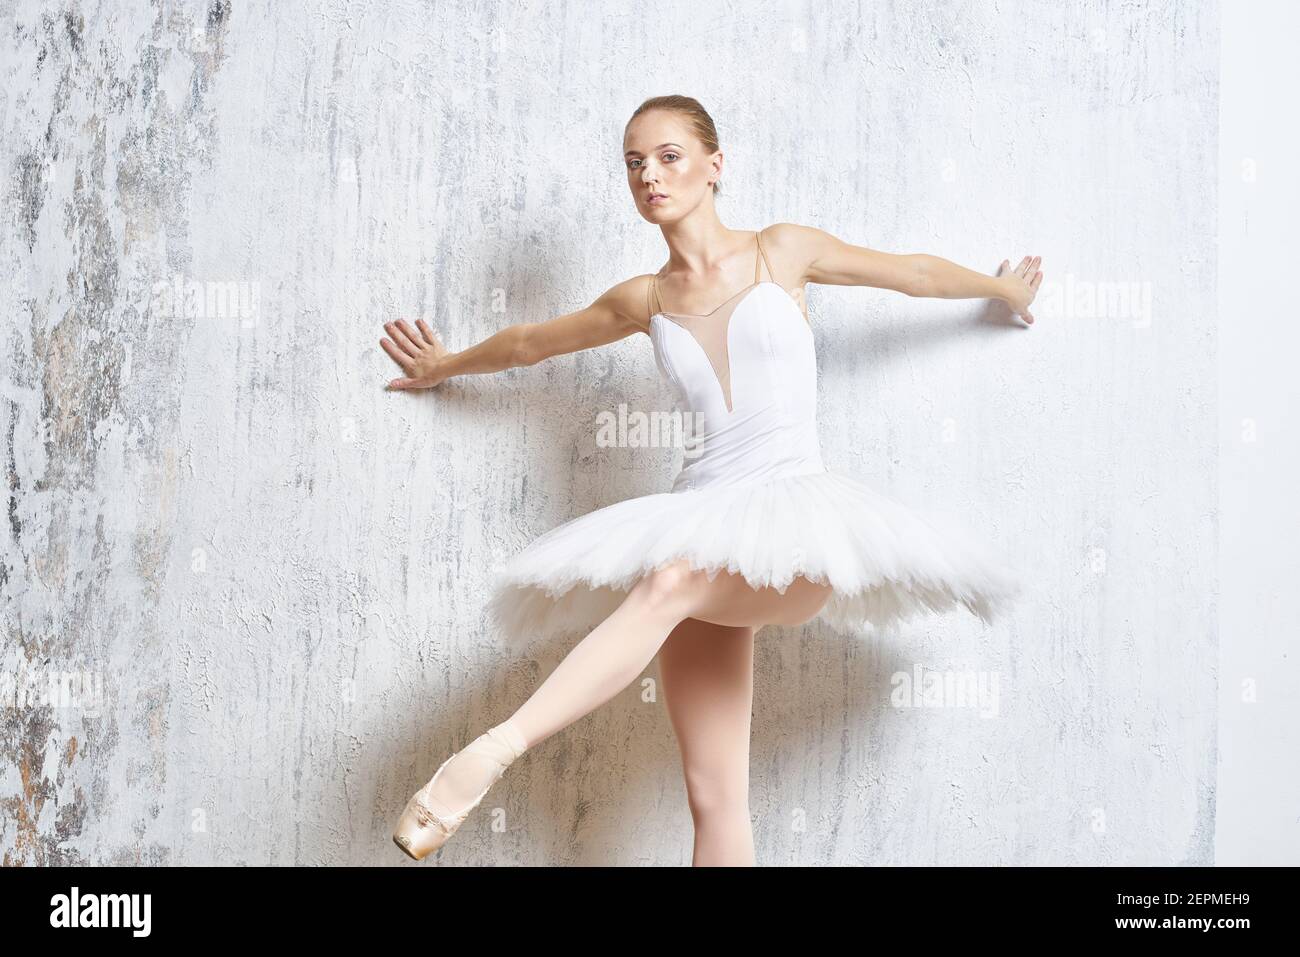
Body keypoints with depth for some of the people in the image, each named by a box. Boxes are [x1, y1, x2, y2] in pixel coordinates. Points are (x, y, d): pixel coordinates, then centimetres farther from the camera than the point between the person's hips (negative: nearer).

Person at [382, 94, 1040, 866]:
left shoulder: (782, 251, 5)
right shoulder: (645, 300, 13)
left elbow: (919, 273, 19)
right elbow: (531, 341, 31)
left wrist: (1010, 291, 34)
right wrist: (448, 365, 46)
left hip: (799, 514, -3)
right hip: (702, 521, 3)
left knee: (673, 582, -36)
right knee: (715, 799, -5)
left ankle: (494, 752, -37)